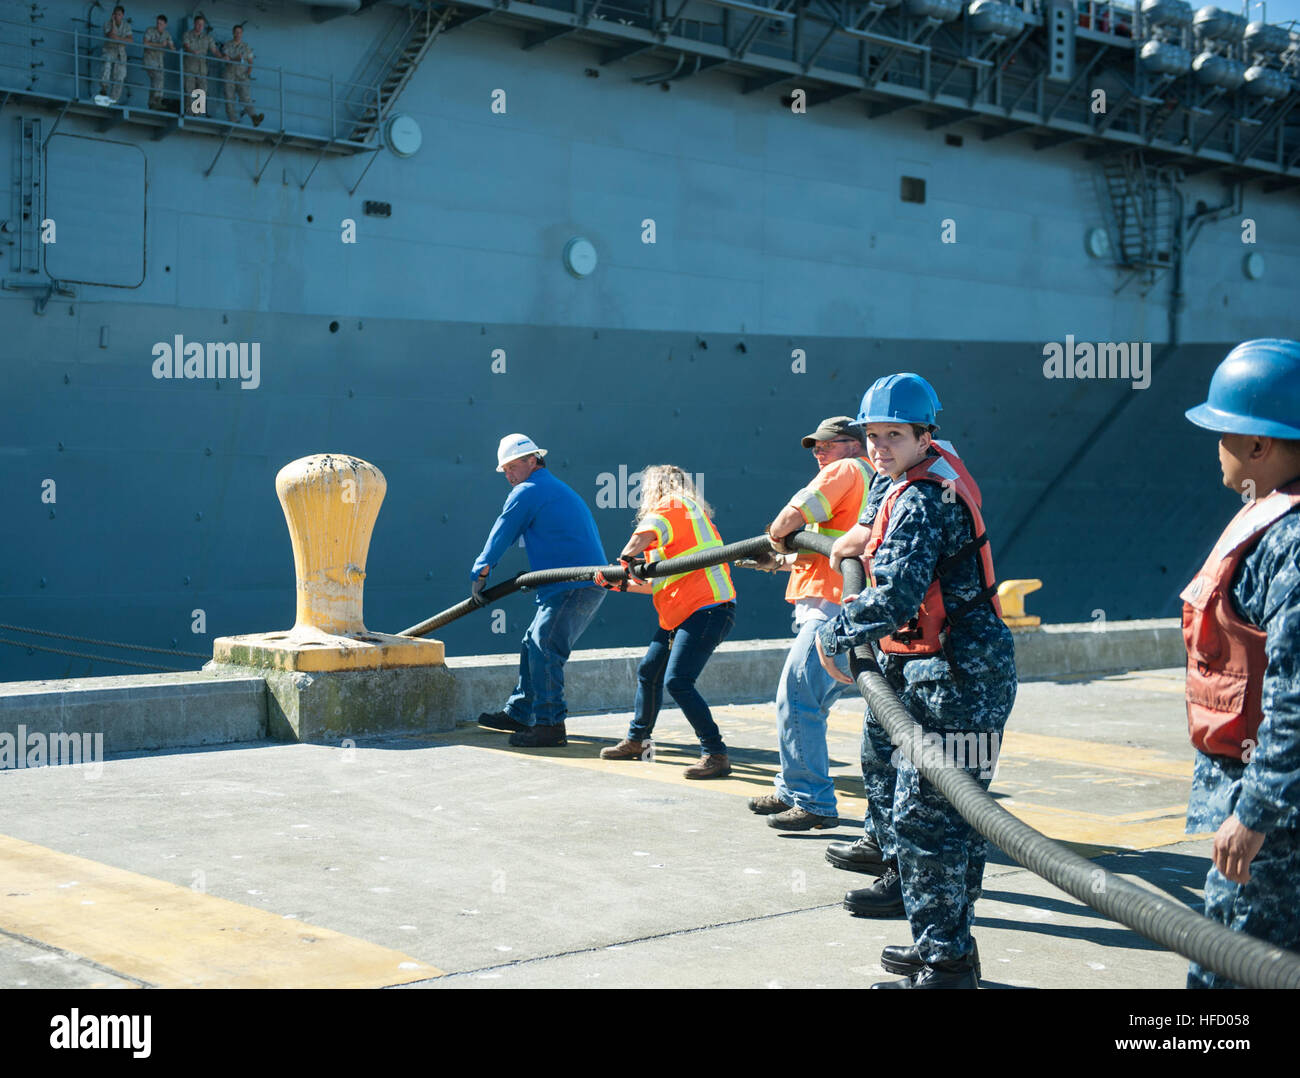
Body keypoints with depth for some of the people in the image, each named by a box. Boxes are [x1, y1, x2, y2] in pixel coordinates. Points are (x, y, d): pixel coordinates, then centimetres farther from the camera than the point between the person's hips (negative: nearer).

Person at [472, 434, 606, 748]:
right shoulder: (559, 490, 26)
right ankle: (518, 713, 22)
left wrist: (479, 574, 12)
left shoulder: (527, 492, -4)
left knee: (543, 650, -12)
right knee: (533, 646, 15)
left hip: (572, 588, -10)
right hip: (592, 585, 10)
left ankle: (550, 725, -14)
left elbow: (501, 534, 2)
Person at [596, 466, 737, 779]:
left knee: (677, 681, -18)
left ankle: (715, 754, -15)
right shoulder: (685, 514, 25)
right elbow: (659, 584, 22)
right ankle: (636, 741, 33)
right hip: (678, 617, 11)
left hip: (706, 610, -11)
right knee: (648, 673, 17)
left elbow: (645, 533, -28)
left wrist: (627, 557, -18)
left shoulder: (673, 505, -4)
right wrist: (621, 584, 18)